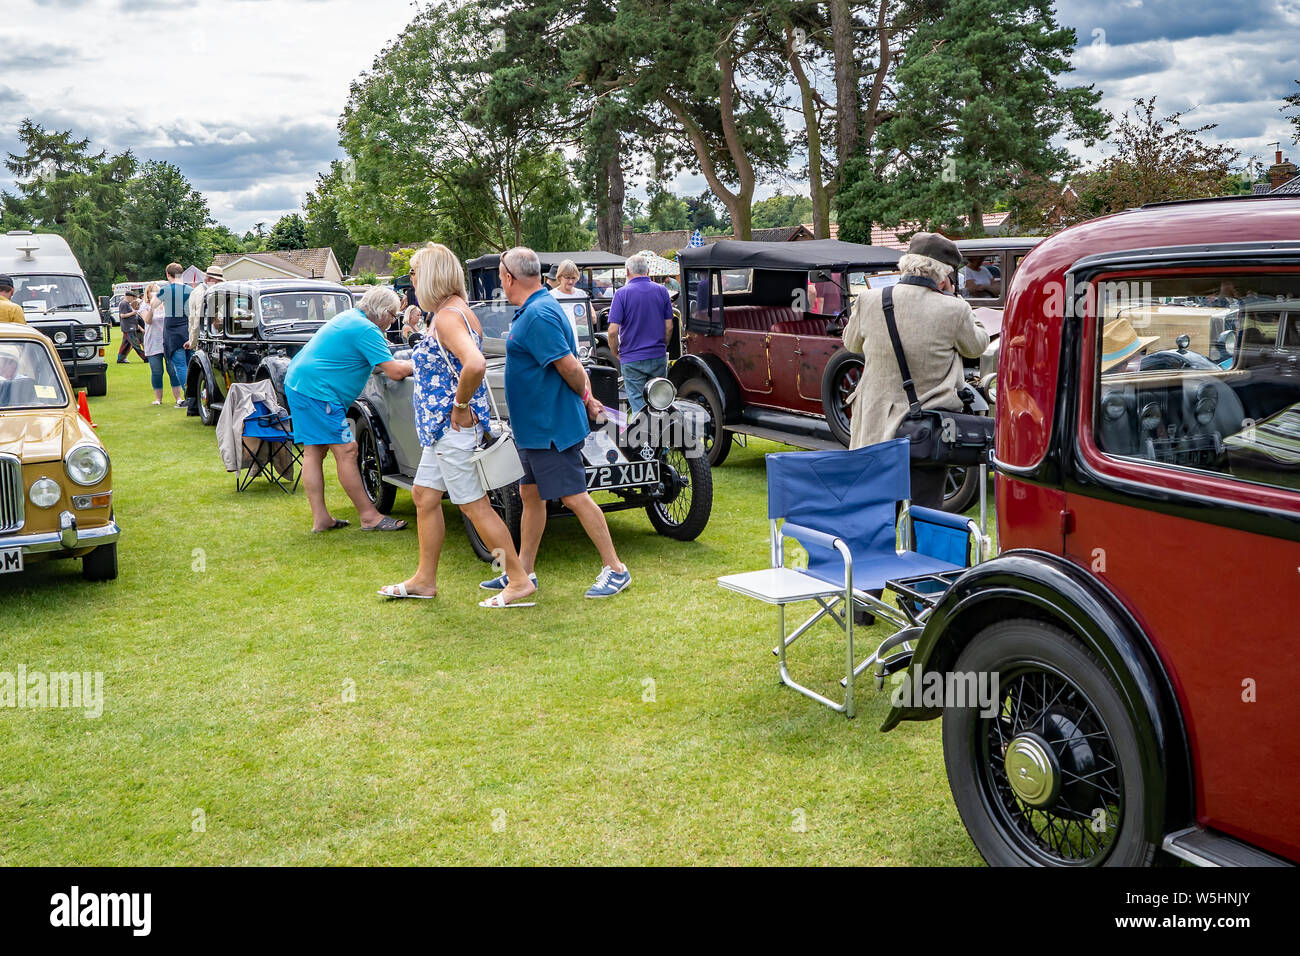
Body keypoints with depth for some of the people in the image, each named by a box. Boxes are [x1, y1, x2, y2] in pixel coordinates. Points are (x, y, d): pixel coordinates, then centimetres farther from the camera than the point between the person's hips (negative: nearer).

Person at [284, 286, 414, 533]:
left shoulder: (349, 317, 17)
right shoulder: (367, 330, -14)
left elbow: (375, 361, 30)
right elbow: (395, 372, -17)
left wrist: (403, 364, 19)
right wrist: (415, 367, 1)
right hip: (317, 389, -11)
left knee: (313, 452, 10)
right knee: (346, 450, -8)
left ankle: (320, 518, 13)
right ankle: (369, 517, -4)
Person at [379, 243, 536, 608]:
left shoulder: (447, 317, -20)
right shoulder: (458, 310, 12)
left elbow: (475, 365, -36)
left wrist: (460, 407, -23)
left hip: (452, 426, -11)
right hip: (442, 426, 11)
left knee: (474, 504, -3)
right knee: (424, 494, 17)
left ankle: (519, 581, 5)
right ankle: (425, 579, 28)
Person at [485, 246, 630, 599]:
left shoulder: (539, 315, -20)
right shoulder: (536, 308, 14)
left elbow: (570, 366, -24)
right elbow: (573, 366, 15)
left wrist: (585, 398, -7)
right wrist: (586, 396, 10)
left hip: (551, 426, -11)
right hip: (534, 425, 11)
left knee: (574, 497, -5)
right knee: (530, 495, 15)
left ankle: (615, 569, 3)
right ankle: (523, 572, 24)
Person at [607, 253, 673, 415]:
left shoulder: (622, 294, -8)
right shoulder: (662, 291, 2)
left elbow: (613, 331, -13)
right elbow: (669, 327, 3)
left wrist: (616, 354, 2)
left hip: (632, 360, -3)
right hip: (658, 358, 3)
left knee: (638, 403, 2)